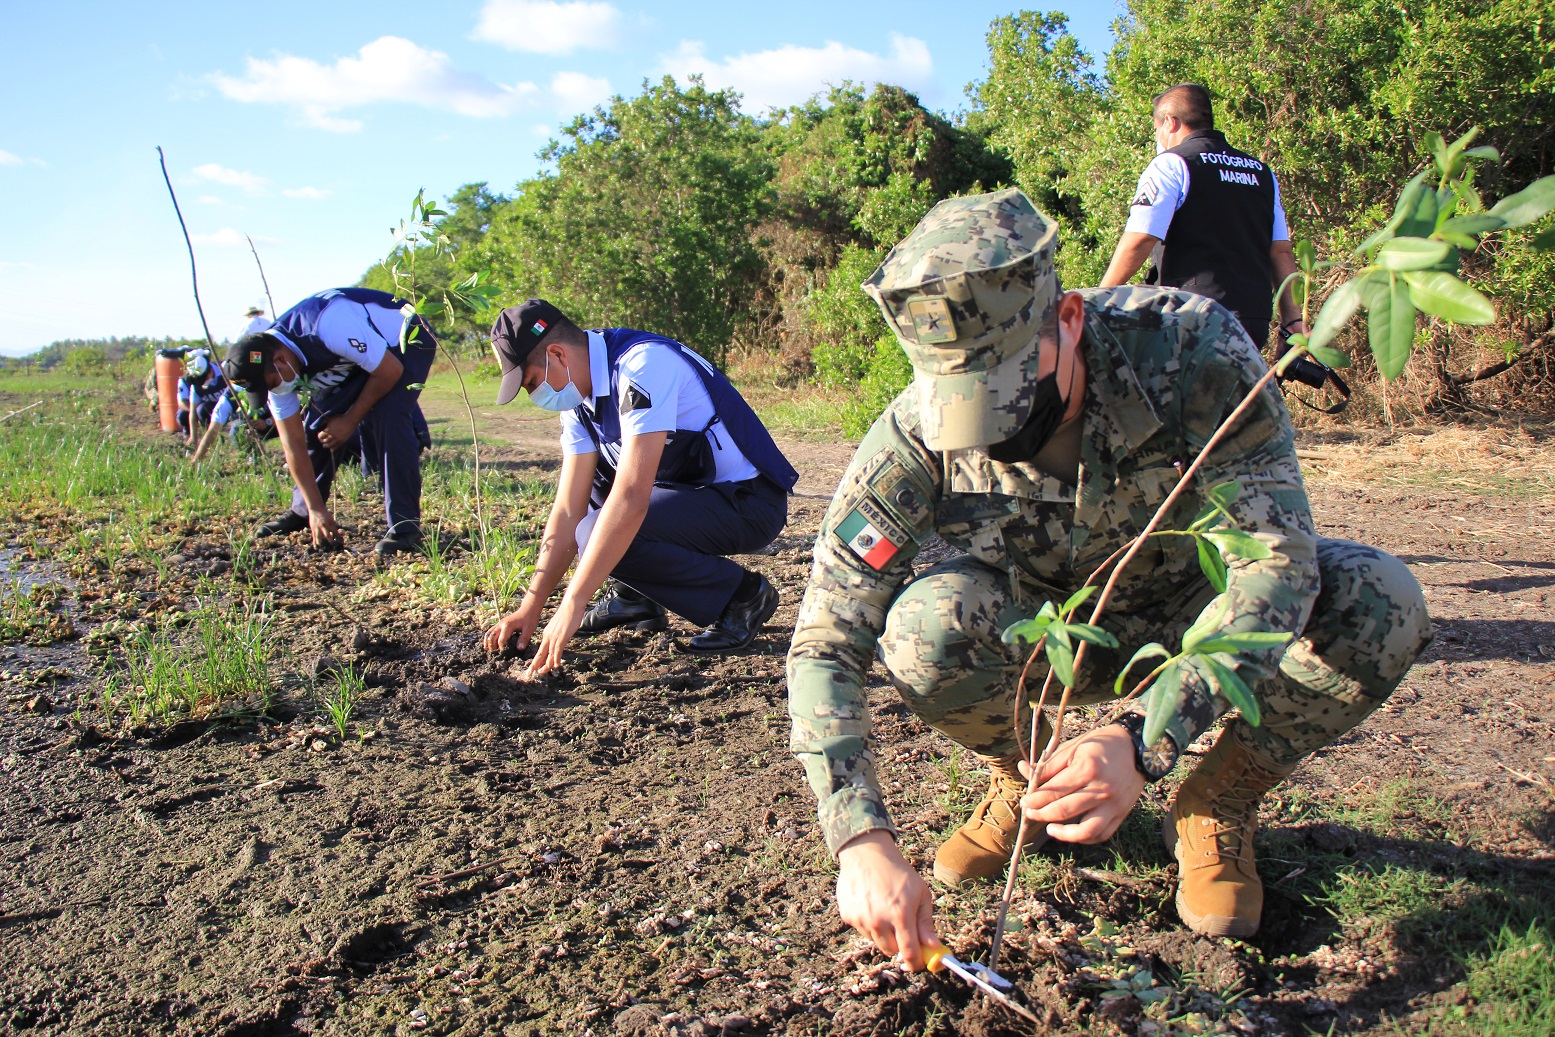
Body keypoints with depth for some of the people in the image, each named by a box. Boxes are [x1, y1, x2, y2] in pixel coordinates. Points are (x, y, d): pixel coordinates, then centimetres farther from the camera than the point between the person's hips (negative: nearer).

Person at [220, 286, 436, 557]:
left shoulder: (330, 327, -40)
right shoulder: (273, 369, -15)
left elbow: (390, 372, -28)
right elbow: (293, 445, -11)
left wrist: (350, 421, -19)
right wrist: (316, 509, -13)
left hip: (406, 342, -7)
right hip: (361, 352, 7)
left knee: (387, 418, -27)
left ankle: (405, 527, -22)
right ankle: (301, 513, 19)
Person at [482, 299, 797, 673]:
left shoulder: (642, 366, -25)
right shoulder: (580, 394, 3)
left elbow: (631, 498, -32)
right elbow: (569, 509, 3)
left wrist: (571, 606, -31)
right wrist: (531, 608, -2)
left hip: (750, 503, -9)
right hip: (695, 488, 9)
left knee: (598, 536, -26)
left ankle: (740, 595, -9)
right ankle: (633, 596, 12)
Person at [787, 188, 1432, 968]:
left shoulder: (1192, 347, -30)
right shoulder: (917, 436, -27)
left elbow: (1277, 557, -34)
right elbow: (823, 646, -26)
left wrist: (1144, 741, -48)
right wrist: (863, 841, -39)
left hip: (1195, 607, 0)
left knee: (1379, 605, -29)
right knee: (927, 628, -33)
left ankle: (1217, 806, -3)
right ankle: (1020, 780, 1)